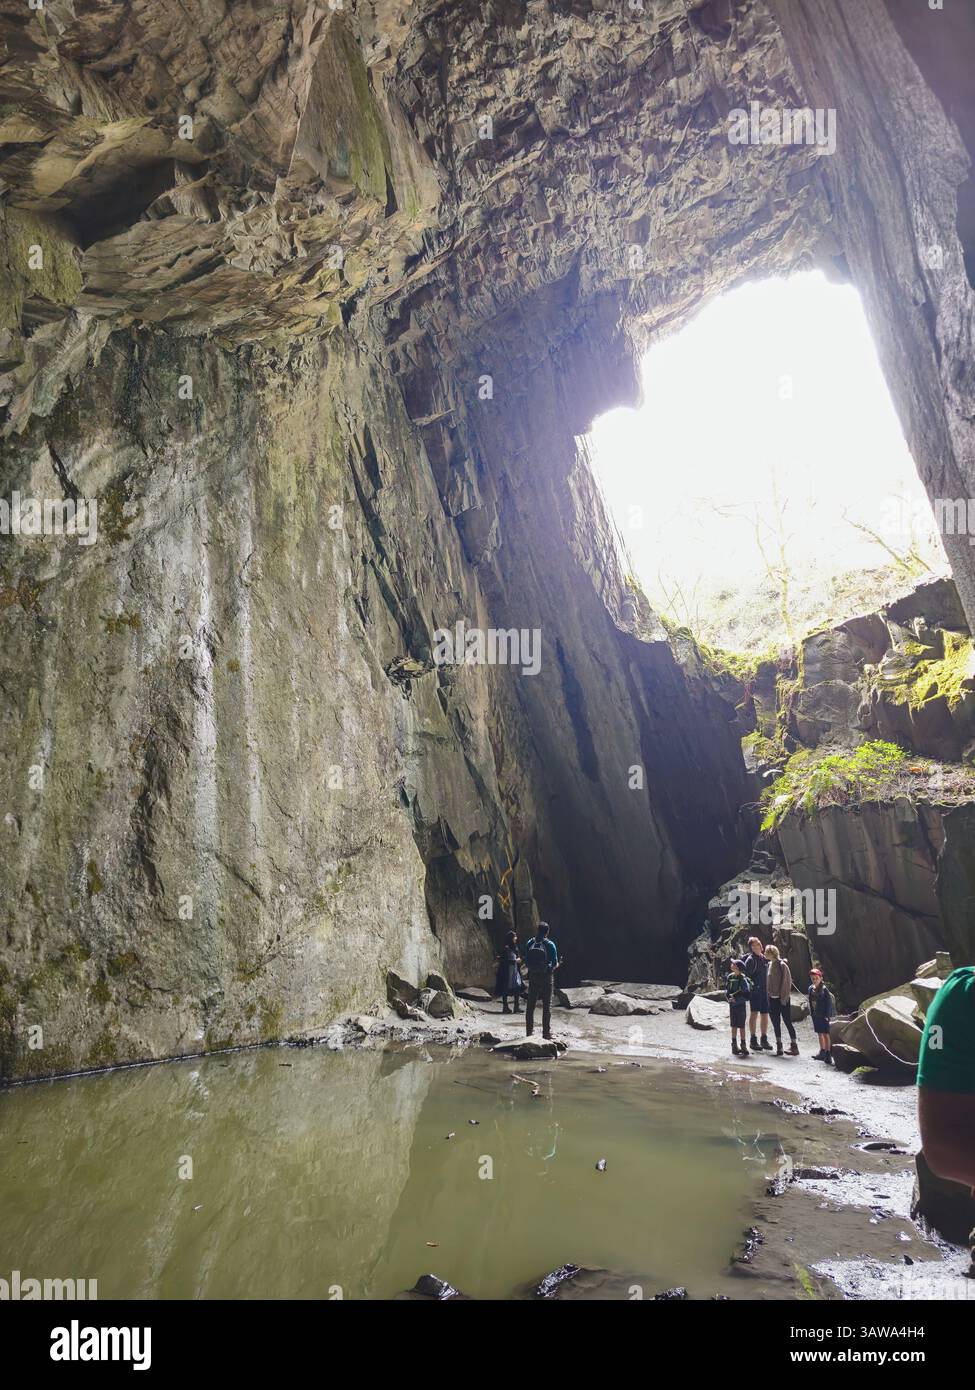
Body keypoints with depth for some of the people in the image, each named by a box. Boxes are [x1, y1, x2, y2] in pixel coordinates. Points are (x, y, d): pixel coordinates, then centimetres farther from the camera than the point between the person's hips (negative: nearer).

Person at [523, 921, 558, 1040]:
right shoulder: (550, 944, -11)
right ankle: (546, 1032, 5)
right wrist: (556, 965, 13)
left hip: (533, 977, 3)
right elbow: (555, 963, -9)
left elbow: (526, 962, 2)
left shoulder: (530, 943, -2)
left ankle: (529, 1032, 14)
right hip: (546, 977, -3)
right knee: (547, 1006, 4)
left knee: (530, 1005, 10)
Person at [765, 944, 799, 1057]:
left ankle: (794, 1046, 8)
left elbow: (787, 982, -15)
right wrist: (769, 995, 11)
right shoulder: (770, 964, 7)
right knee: (776, 1023, 10)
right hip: (773, 998, 7)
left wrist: (784, 998, -16)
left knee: (788, 1022, 0)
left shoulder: (782, 965, -14)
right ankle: (779, 1046, 17)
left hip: (782, 999, -7)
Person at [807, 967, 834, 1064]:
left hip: (823, 1015, -6)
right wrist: (812, 1013, 10)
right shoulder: (811, 989, 5)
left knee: (825, 1034, 0)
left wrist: (827, 1015, -16)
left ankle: (828, 1054, 5)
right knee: (819, 1033, 12)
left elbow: (828, 1003, -14)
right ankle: (822, 1051, 21)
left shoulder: (824, 990, -14)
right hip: (816, 1015, 6)